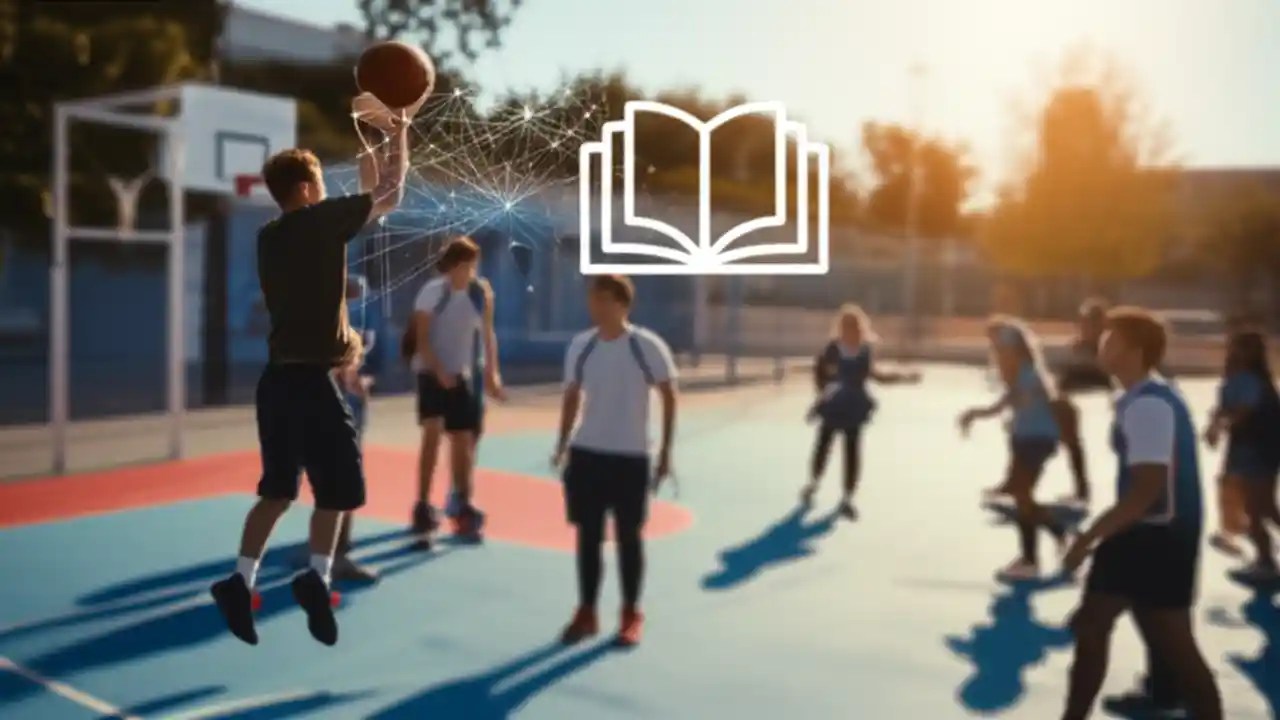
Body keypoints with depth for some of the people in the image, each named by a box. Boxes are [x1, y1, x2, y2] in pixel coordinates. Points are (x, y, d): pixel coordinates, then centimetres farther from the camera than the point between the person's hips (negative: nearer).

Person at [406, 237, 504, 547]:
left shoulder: (482, 291, -1)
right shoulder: (432, 291, -13)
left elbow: (487, 333, 6)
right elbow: (422, 339, -13)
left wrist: (492, 373, 2)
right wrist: (439, 371, -22)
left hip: (464, 374, 4)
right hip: (433, 373, -4)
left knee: (463, 439, 8)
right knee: (432, 433, -17)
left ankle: (460, 501, 25)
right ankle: (423, 508, -11)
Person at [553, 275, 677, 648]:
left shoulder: (648, 346, -10)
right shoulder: (580, 347, 2)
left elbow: (669, 396, -3)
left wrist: (666, 450, -5)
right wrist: (562, 444, 6)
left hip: (630, 456, -3)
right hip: (586, 453, 4)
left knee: (628, 536, 6)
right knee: (588, 534, 8)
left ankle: (631, 614, 20)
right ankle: (586, 612, 20)